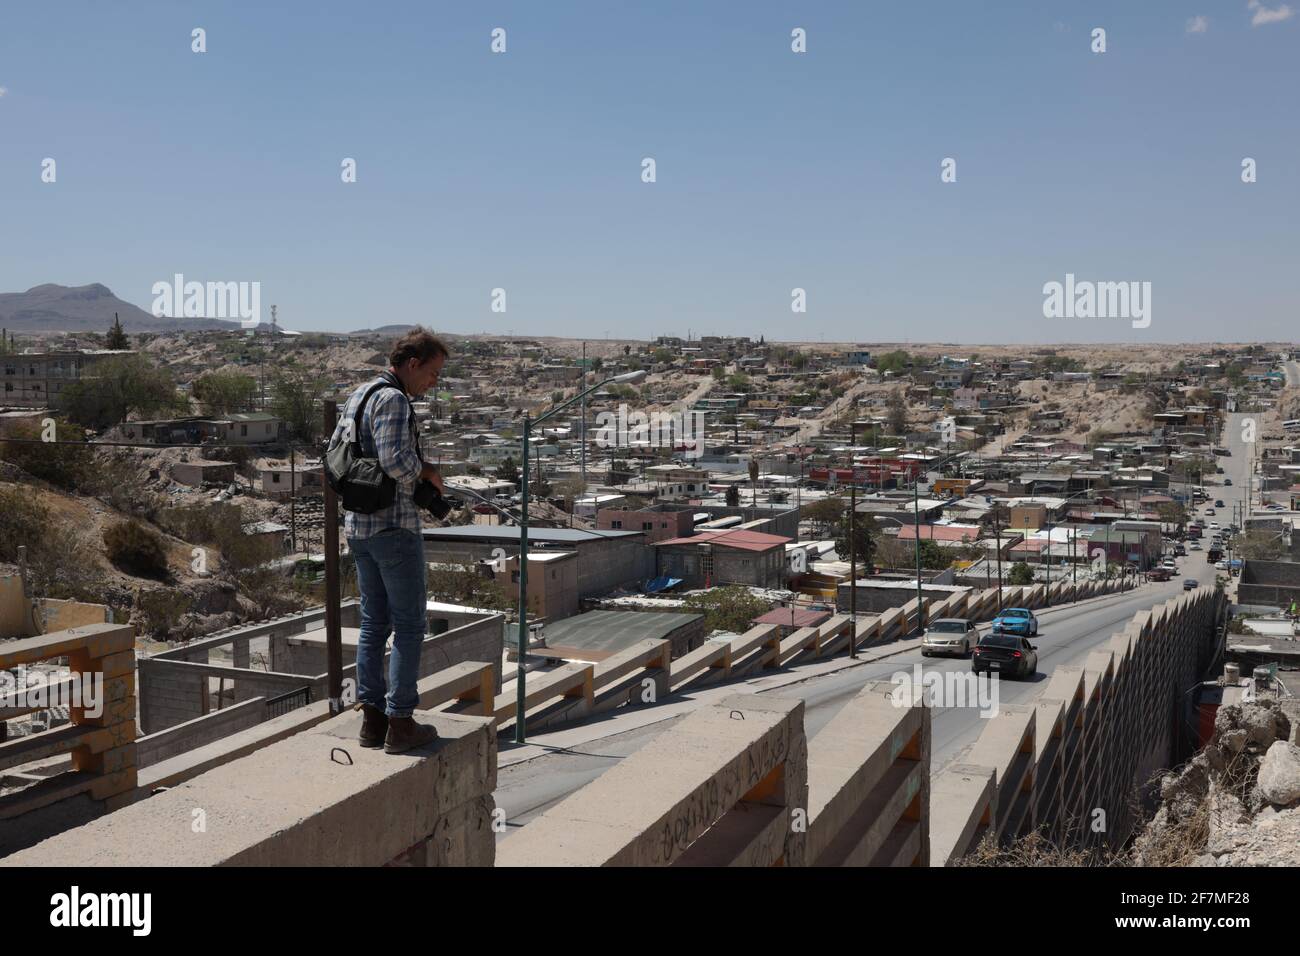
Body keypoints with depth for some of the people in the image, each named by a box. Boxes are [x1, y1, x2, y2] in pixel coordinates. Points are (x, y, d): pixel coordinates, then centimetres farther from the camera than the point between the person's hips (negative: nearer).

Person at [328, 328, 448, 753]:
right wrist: (425, 472, -7)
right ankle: (400, 724, 1)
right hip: (394, 525, -9)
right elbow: (395, 462, -25)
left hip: (358, 526, 9)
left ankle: (371, 717, 18)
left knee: (374, 622, 14)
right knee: (409, 625, -1)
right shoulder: (393, 399, -15)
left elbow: (334, 453, 18)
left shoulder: (357, 395, 13)